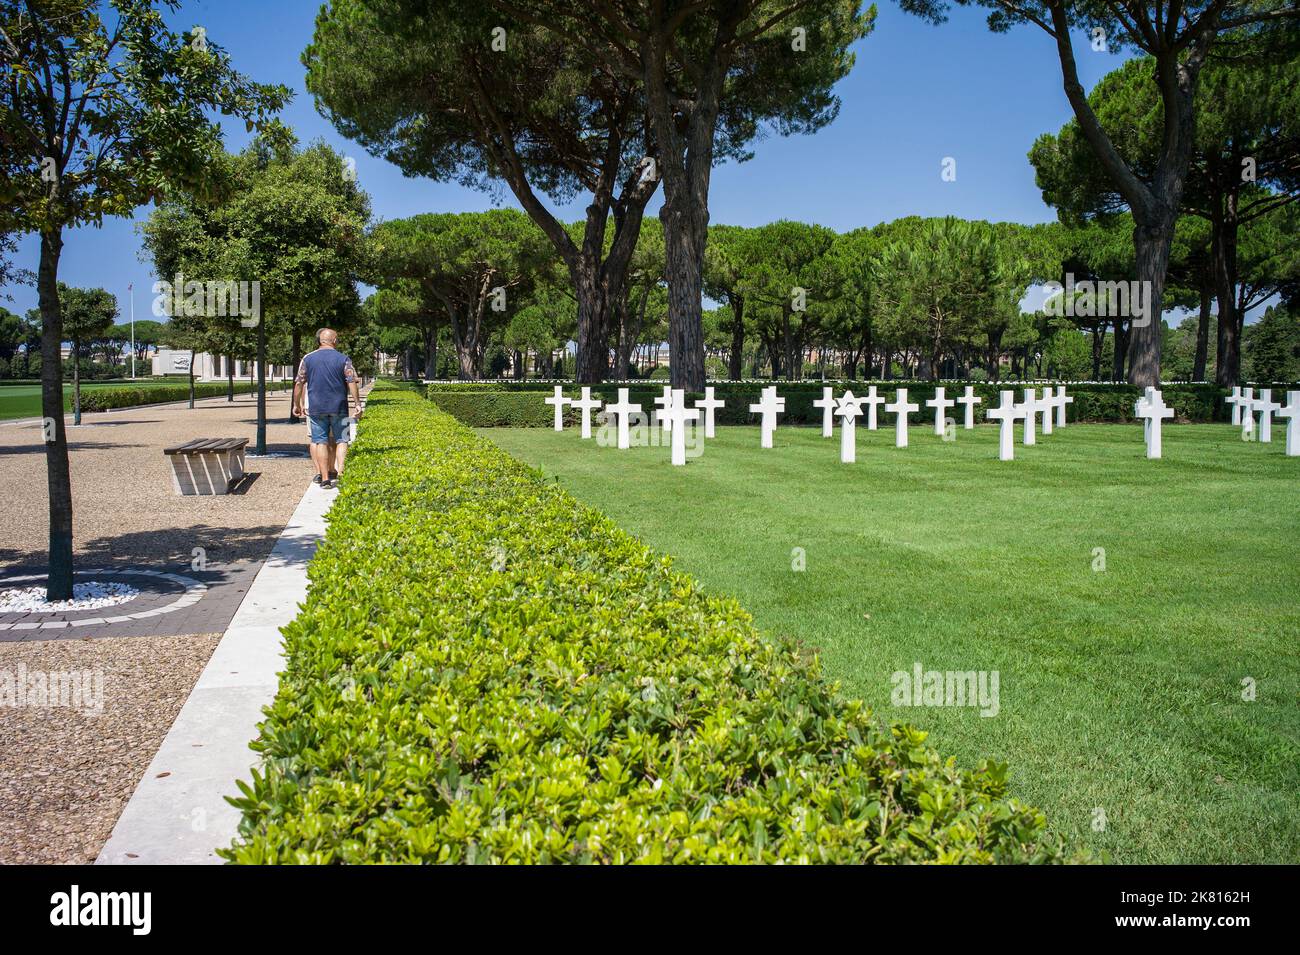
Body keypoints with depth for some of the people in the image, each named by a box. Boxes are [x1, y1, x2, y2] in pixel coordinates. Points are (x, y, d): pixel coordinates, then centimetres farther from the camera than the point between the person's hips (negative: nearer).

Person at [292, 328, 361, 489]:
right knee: (341, 440, 8)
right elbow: (352, 383, -6)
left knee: (320, 441, 4)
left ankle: (324, 477, 2)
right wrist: (358, 404, -1)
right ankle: (340, 472, -9)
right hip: (338, 408, -1)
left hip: (316, 408, 1)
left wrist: (297, 404, 15)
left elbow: (299, 383, 6)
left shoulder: (308, 359, 3)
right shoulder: (343, 359, -2)